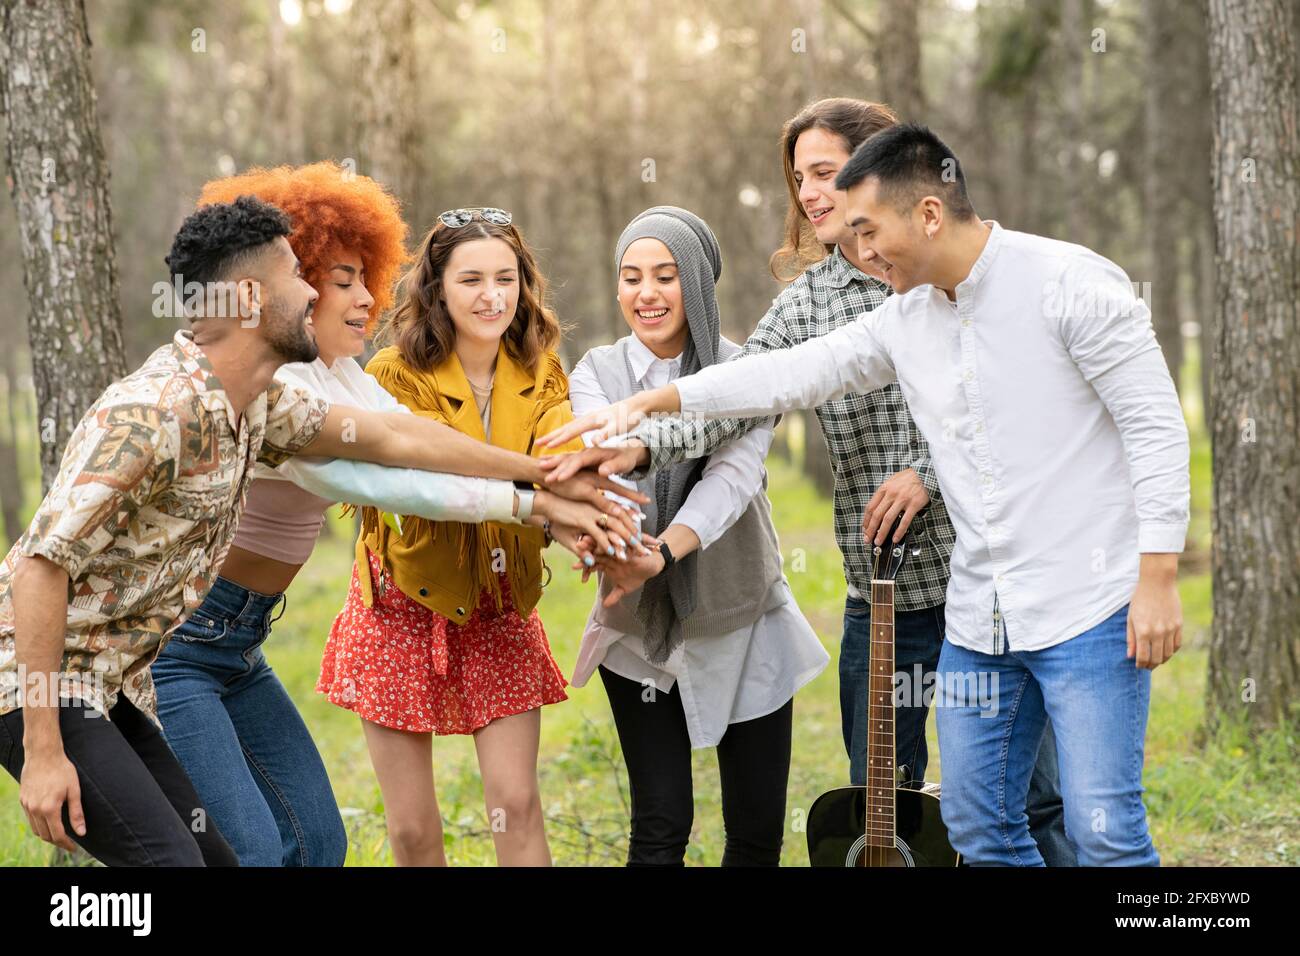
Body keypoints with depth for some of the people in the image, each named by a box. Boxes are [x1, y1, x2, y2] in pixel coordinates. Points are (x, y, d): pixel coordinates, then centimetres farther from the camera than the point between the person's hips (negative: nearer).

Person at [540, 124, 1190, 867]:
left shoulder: (1071, 284, -11)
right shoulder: (907, 319, 10)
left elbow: (1156, 427, -12)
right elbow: (795, 373, 13)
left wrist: (1158, 578, -17)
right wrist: (647, 403, 10)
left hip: (1090, 610, -7)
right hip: (980, 618, 7)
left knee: (1104, 832, -11)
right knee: (978, 826, 11)